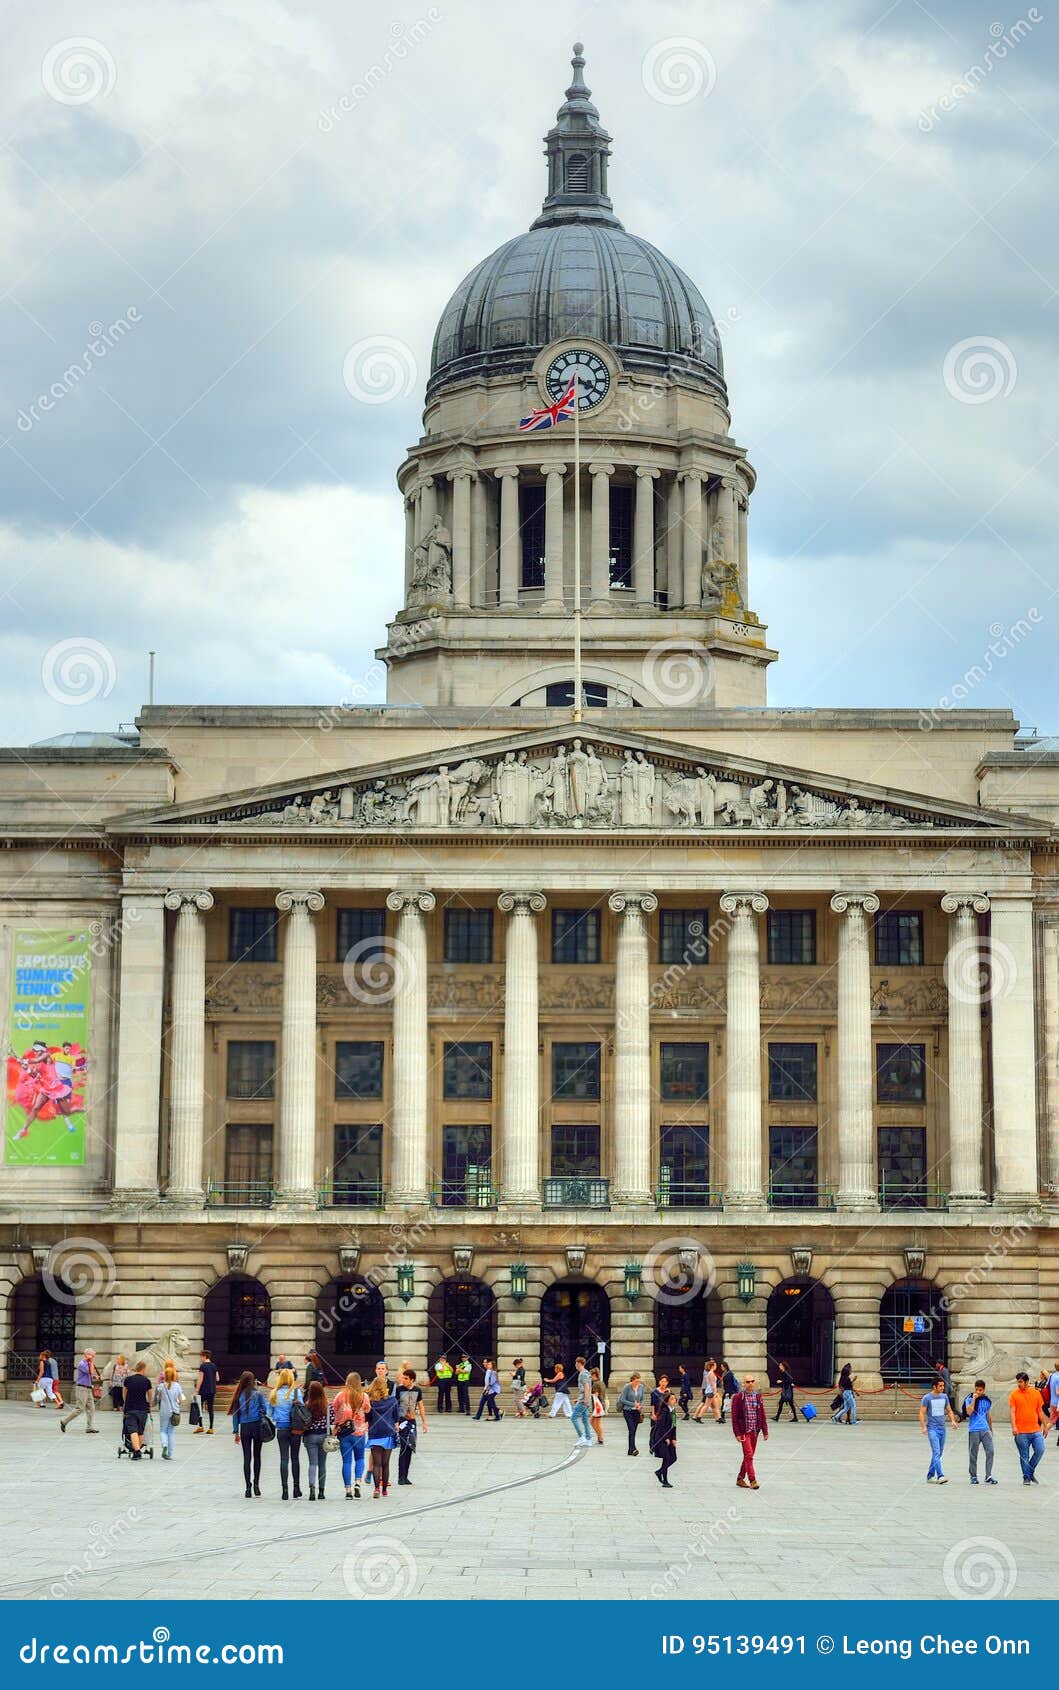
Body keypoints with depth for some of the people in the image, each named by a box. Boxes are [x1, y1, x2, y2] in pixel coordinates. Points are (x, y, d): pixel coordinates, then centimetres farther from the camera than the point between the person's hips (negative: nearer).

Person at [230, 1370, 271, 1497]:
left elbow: (235, 1414, 3)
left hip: (244, 1428, 1)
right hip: (257, 1426, -1)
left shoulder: (239, 1395, 1)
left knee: (247, 1457, 5)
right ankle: (256, 1484, 7)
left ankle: (248, 1487, 1)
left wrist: (236, 1432, 8)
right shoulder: (258, 1393, -2)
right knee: (257, 1456, 11)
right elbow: (265, 1409, -5)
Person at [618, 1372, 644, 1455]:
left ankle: (630, 1450, 11)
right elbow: (623, 1400, -11)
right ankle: (633, 1449, -24)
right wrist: (633, 1404, -18)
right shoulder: (627, 1387, -11)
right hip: (628, 1411, -5)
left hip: (637, 1412, 5)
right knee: (631, 1430, -17)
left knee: (634, 1431, 5)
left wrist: (640, 1406, -7)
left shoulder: (641, 1387, 3)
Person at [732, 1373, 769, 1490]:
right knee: (749, 1455, -11)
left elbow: (763, 1415, 10)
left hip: (755, 1431, 5)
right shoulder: (738, 1397, -7)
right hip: (744, 1431, -5)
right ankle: (752, 1480, -11)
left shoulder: (758, 1396, 7)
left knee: (749, 1456, 11)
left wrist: (765, 1431, 6)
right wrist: (737, 1433, -12)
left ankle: (741, 1479, 23)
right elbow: (734, 1416, -7)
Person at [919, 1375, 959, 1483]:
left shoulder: (944, 1397, 10)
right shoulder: (927, 1398, -7)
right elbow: (922, 1413, -7)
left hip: (942, 1428, 6)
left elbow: (949, 1410, 18)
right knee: (936, 1453, -15)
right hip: (932, 1428, -6)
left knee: (938, 1454, 10)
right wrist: (924, 1427, -18)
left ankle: (930, 1476, 20)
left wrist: (953, 1420, 0)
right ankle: (940, 1476, -22)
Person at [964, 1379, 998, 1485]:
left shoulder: (987, 1400, 12)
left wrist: (991, 1430, 25)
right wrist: (974, 1399, -17)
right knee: (973, 1454, 2)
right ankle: (973, 1477, 13)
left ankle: (988, 1476, -3)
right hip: (973, 1430, -3)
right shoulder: (969, 1399, -1)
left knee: (990, 1451, -8)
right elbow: (969, 1412, -17)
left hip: (985, 1429, 3)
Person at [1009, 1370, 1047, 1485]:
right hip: (1021, 1432, -2)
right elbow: (1012, 1412, -5)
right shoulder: (1014, 1394, 0)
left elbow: (1040, 1411, 14)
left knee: (1040, 1450, -9)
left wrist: (1045, 1426, 14)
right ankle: (1026, 1477, 12)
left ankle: (1031, 1471, 11)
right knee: (1024, 1456, 1)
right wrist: (1014, 1427, -17)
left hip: (1035, 1429, 2)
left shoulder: (1036, 1393, 7)